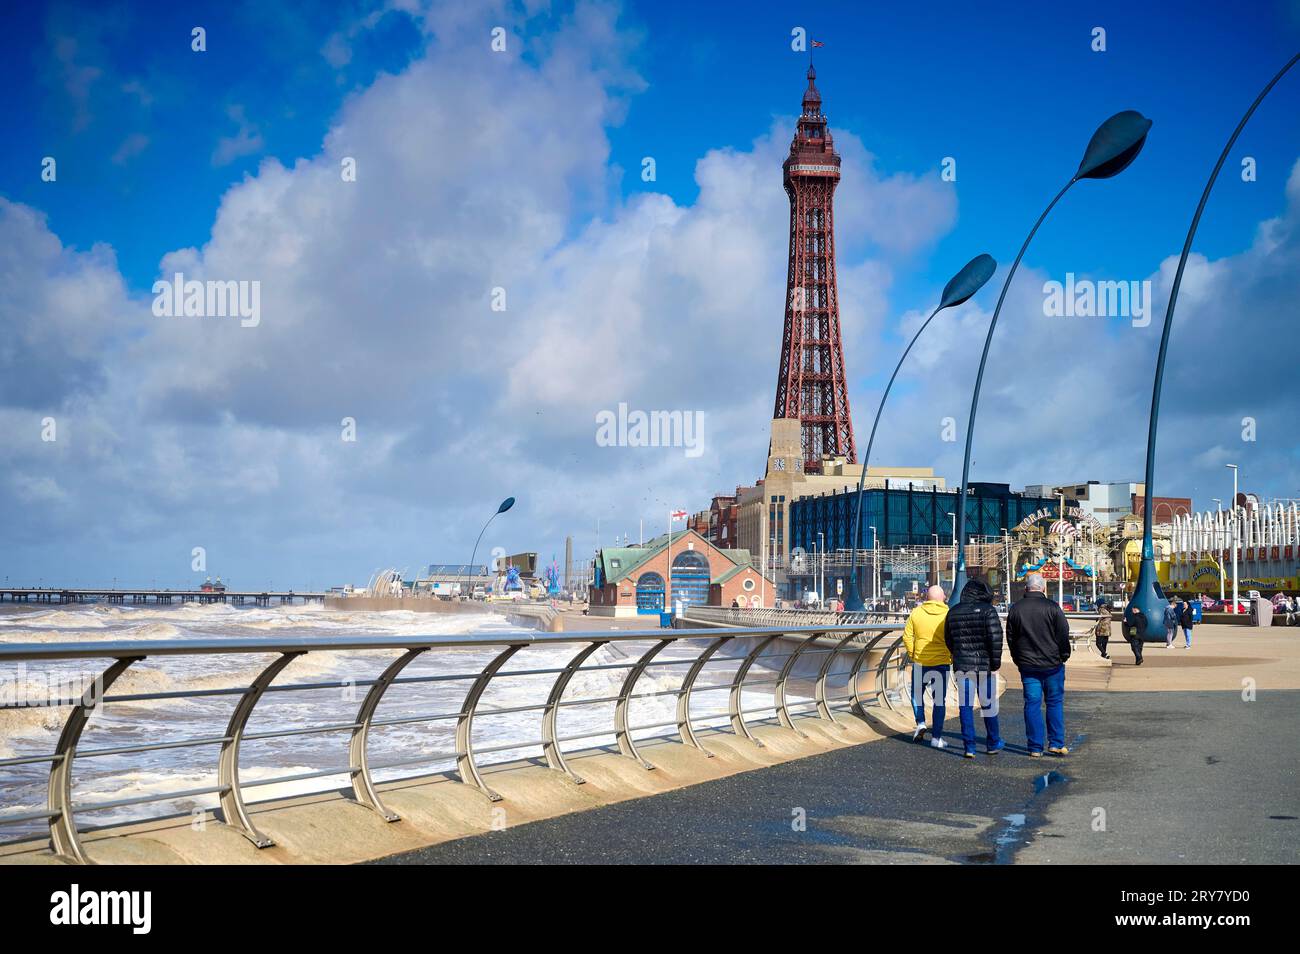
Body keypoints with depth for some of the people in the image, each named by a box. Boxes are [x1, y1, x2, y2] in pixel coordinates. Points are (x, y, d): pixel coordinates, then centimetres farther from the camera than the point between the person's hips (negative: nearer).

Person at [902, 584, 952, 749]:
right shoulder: (948, 615, -5)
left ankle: (921, 723, 2)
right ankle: (936, 737, 7)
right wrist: (952, 657, 8)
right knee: (939, 700, 7)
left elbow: (907, 637, -3)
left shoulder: (916, 613, -2)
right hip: (942, 662, 0)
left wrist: (912, 654, 8)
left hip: (920, 661, 0)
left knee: (917, 694, 20)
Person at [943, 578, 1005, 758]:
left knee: (965, 706, 4)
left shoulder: (953, 612, 8)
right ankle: (993, 743, 21)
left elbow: (948, 639, 14)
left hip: (961, 664, 3)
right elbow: (995, 637, -14)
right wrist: (996, 661, -7)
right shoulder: (987, 610, -7)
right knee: (988, 704, 10)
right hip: (984, 664, -3)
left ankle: (969, 746, 2)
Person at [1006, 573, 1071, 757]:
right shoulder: (1052, 607, -8)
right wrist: (1064, 656, 7)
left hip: (1027, 665, 2)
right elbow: (1063, 634, -6)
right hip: (1052, 664, -2)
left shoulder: (1015, 610, 3)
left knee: (1032, 704, 4)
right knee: (1055, 702, 9)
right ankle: (1056, 743, 8)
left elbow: (1010, 638, 9)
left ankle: (1035, 748, 4)